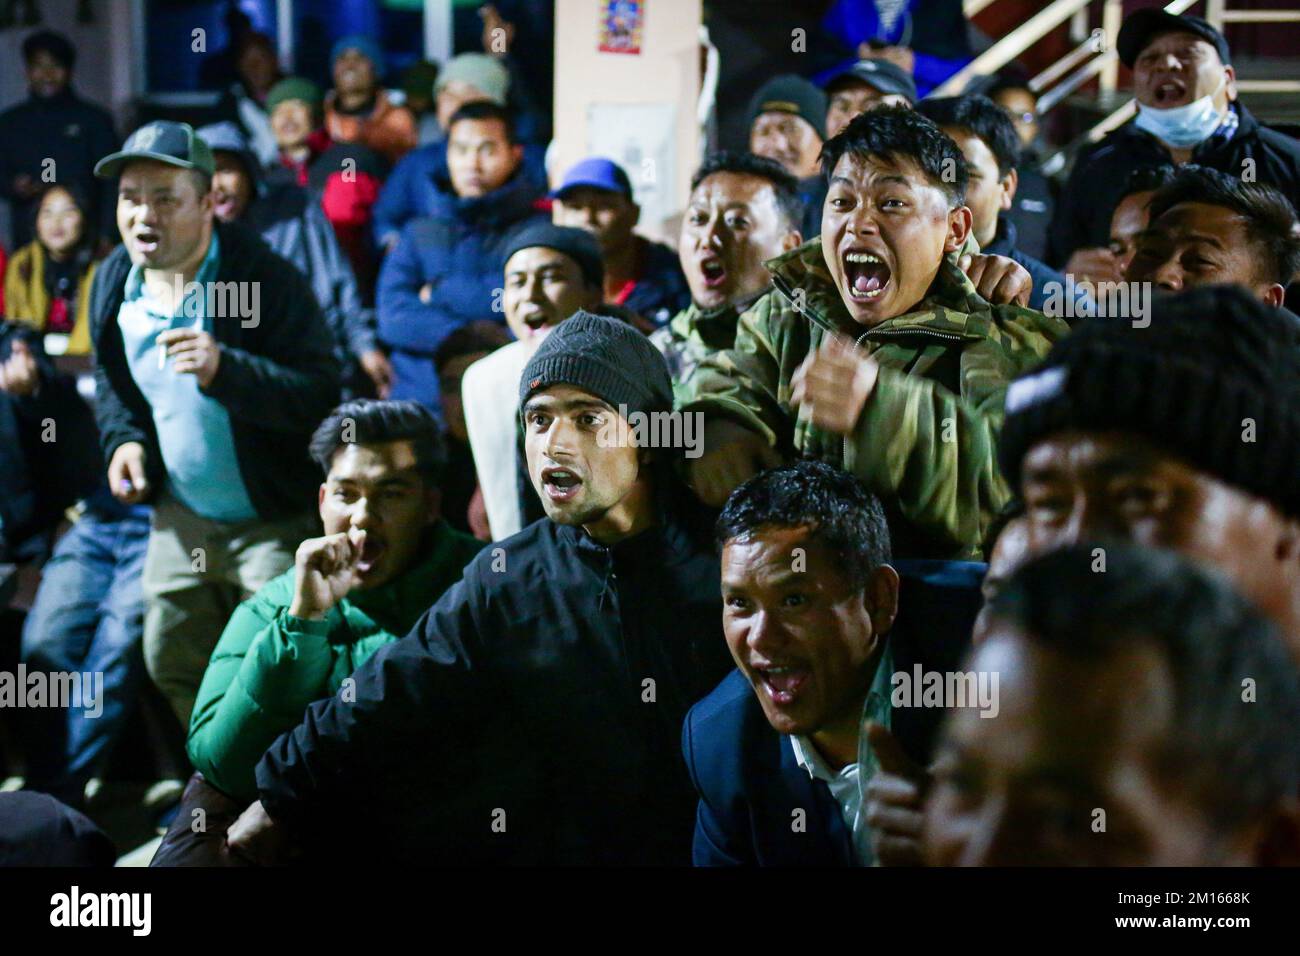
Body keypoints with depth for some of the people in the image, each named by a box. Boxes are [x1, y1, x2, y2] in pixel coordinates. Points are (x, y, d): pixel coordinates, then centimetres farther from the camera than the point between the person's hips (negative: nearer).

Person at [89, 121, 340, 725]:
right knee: (172, 662, 15)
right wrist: (124, 439, -3)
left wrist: (227, 370, -37)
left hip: (274, 520, -6)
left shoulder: (268, 280, -21)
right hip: (181, 517, 6)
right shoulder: (114, 283, -1)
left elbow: (323, 396, -25)